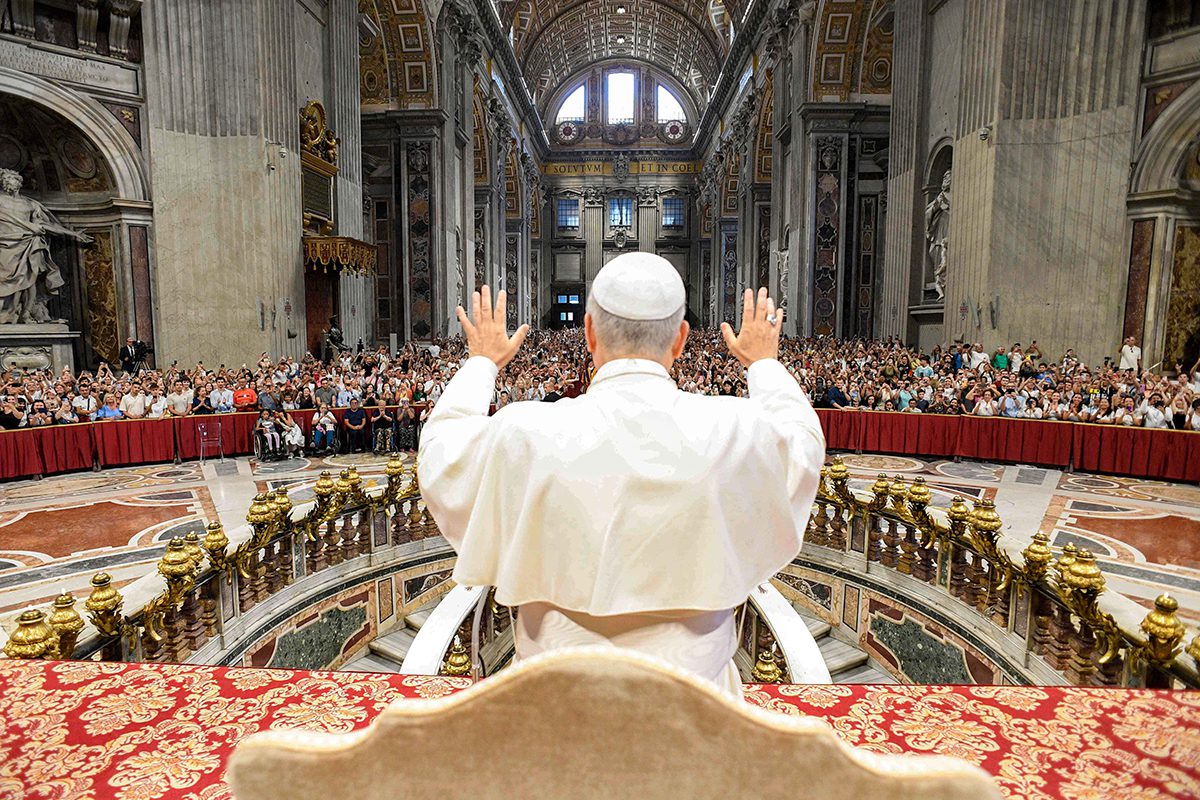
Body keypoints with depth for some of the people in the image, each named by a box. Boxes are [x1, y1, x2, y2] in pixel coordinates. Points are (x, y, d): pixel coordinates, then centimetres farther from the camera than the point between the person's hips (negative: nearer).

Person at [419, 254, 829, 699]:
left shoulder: (526, 437, -22)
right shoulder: (738, 432, -19)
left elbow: (441, 450, 3)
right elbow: (803, 441, 7)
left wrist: (483, 362, 18)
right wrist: (764, 362, 24)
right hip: (696, 675, 1)